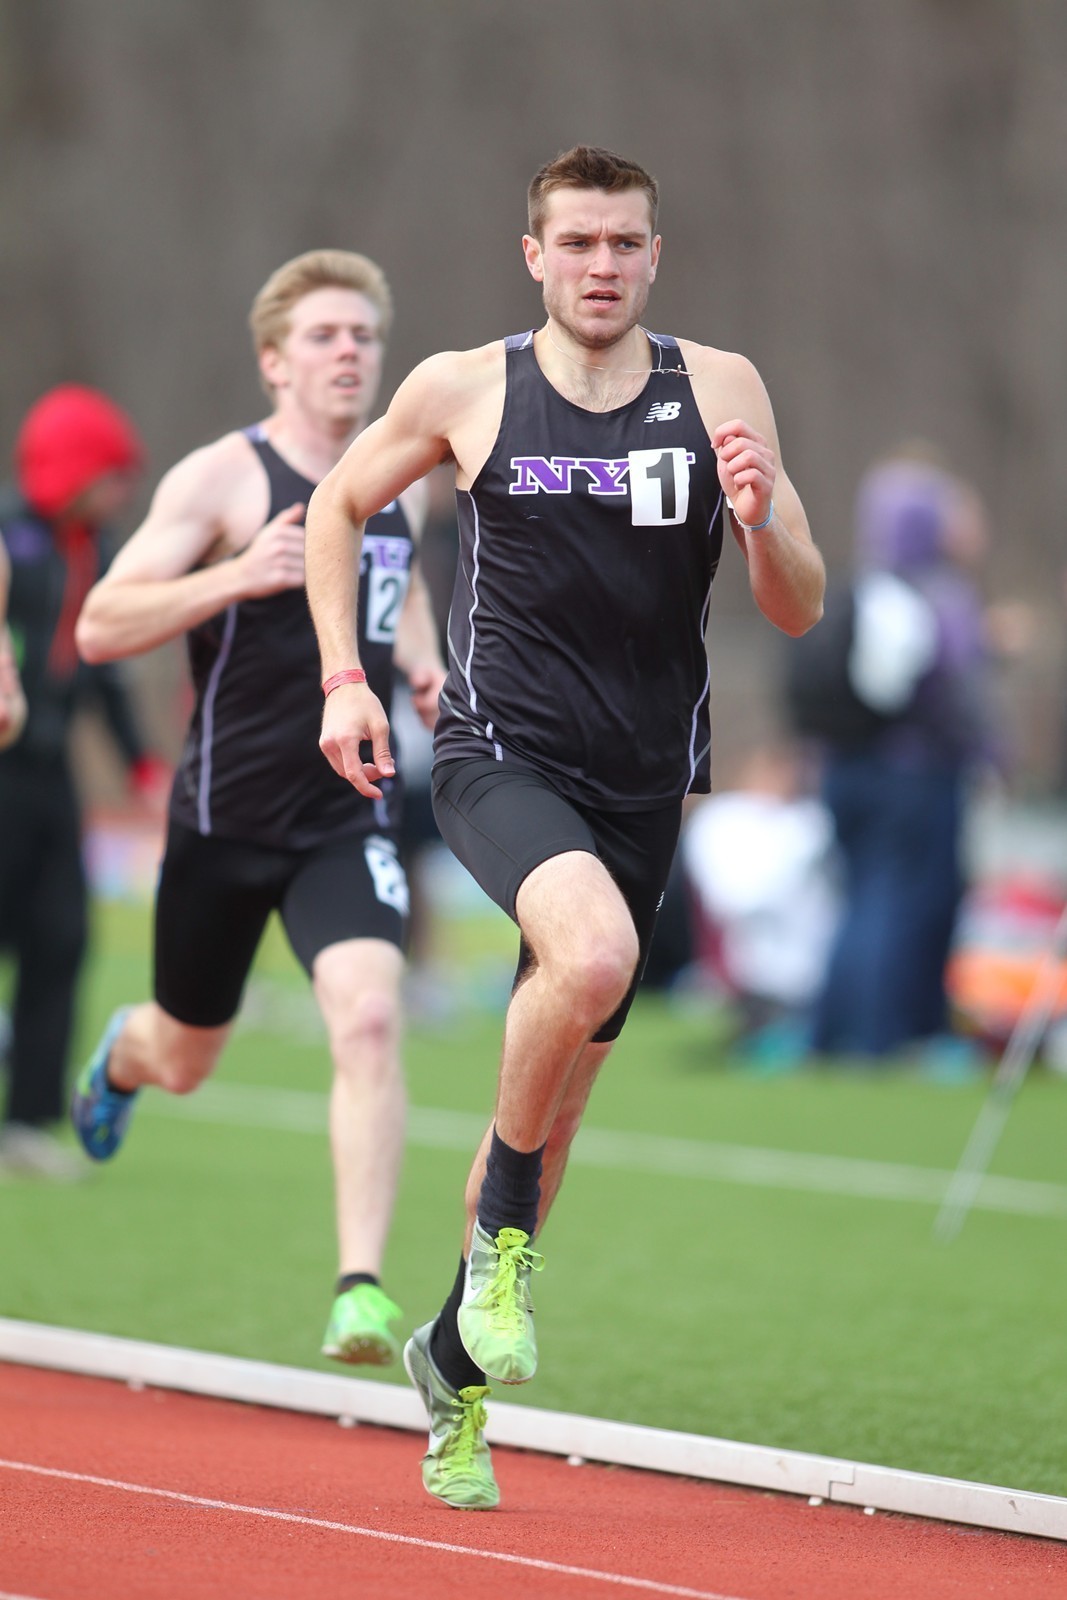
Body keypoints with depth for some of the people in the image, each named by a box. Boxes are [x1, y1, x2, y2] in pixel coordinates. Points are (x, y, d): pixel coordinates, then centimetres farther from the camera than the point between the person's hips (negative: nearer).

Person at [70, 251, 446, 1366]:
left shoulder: (403, 483, 6)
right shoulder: (222, 479, -11)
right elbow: (99, 626, -16)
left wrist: (423, 666, 8)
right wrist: (239, 574, -28)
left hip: (348, 815, 2)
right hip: (226, 816, -2)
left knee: (369, 1017, -23)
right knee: (185, 1060, 16)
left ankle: (360, 1286, -22)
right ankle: (124, 1054, 55)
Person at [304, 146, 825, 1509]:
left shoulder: (719, 390, 2)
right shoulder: (464, 389, -1)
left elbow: (799, 613, 4)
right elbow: (338, 506, 16)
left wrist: (761, 518, -17)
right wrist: (343, 678, 6)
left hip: (641, 781, 3)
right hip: (500, 757, -3)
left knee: (558, 1081, 12)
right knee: (593, 952, -34)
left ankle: (455, 1359, 32)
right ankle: (504, 1236, -11)